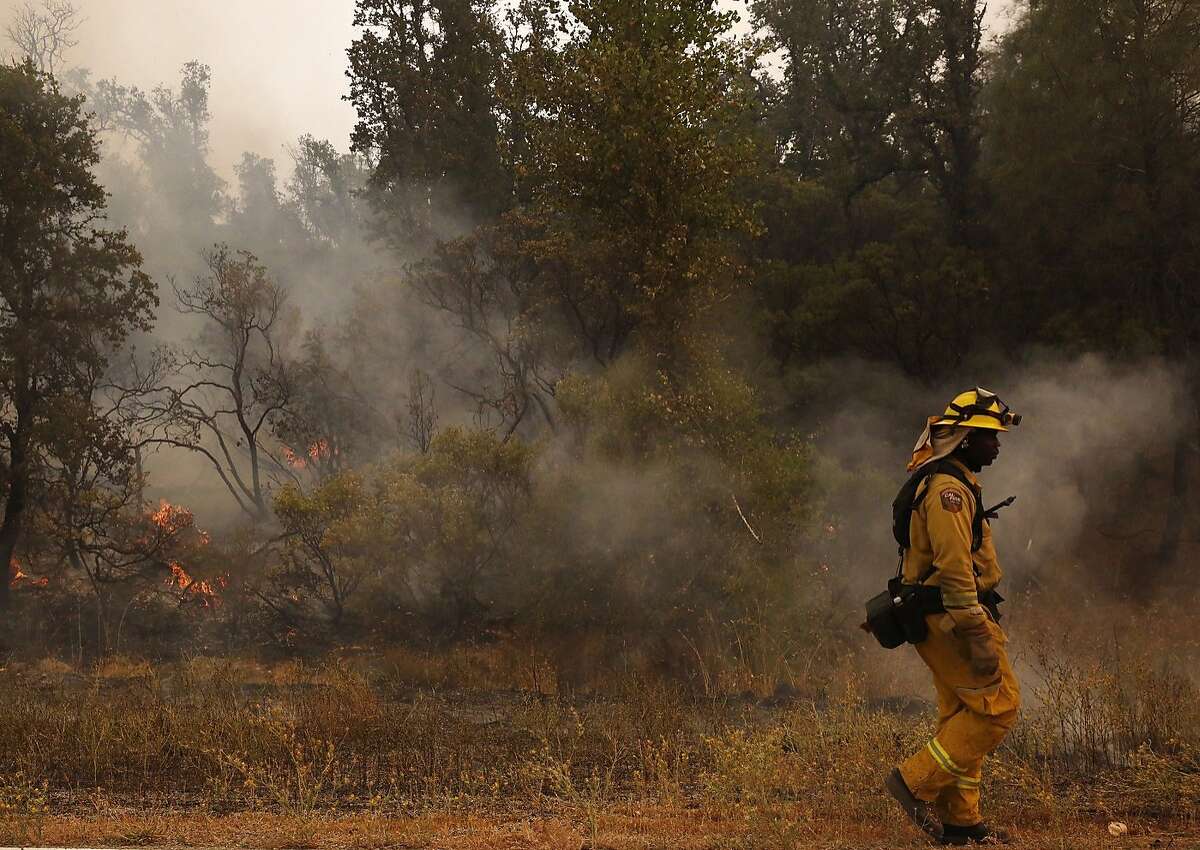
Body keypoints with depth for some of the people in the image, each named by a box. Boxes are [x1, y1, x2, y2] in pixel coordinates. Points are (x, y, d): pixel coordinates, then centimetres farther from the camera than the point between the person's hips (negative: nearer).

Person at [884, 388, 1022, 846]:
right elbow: (954, 567, -25)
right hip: (954, 615, -11)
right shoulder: (949, 487, -17)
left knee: (961, 715, 12)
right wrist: (978, 633, -26)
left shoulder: (951, 483, 19)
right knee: (997, 705, -9)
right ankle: (917, 781, -7)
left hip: (944, 619, 11)